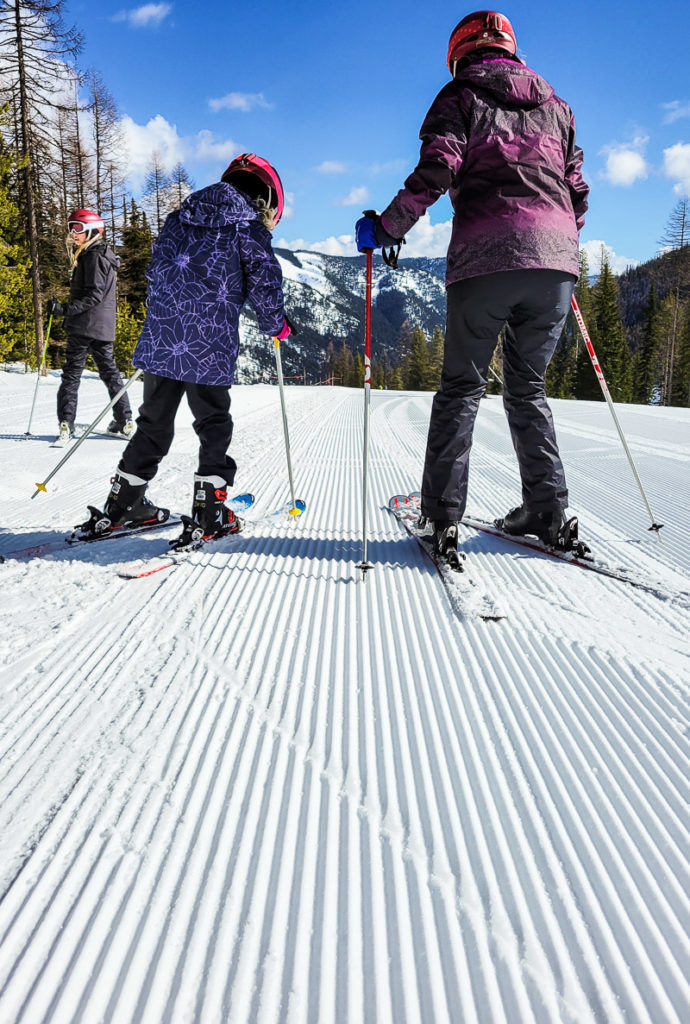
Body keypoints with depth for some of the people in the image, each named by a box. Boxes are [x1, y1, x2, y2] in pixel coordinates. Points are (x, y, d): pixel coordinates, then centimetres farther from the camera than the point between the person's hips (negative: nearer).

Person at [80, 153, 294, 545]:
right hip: (210, 347, -5)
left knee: (154, 423, 15)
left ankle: (121, 505, 18)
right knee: (214, 425, 6)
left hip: (160, 340, 6)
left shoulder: (180, 218, 19)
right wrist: (276, 324, 13)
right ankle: (209, 514, 3)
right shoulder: (249, 225, 2)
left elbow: (156, 269, 22)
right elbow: (264, 280, -3)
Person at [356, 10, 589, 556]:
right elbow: (578, 191, 22)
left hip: (485, 258, -4)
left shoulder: (461, 96, 11)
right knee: (528, 386, 12)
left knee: (462, 386, 1)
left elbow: (436, 169, -6)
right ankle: (548, 512, 7)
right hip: (555, 262, 4)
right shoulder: (555, 106, 25)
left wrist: (387, 227, 2)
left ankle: (443, 516, -5)